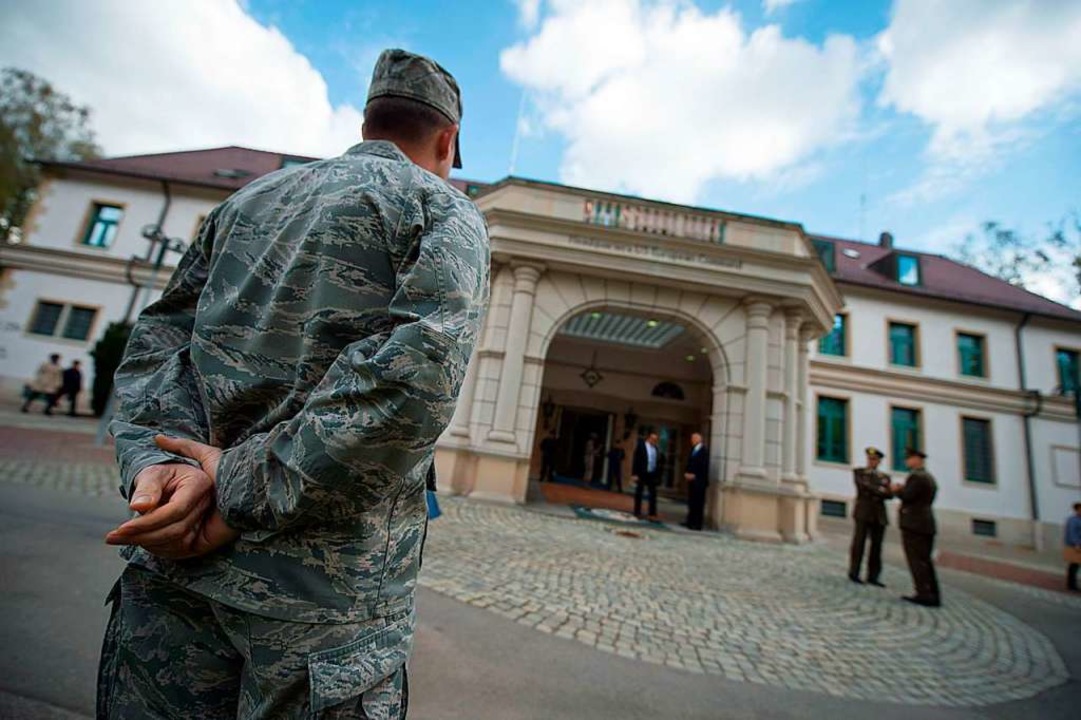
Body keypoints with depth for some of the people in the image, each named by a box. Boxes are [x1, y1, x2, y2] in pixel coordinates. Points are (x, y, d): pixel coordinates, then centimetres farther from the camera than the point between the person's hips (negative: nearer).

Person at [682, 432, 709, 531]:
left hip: (699, 481, -7)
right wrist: (686, 473, 1)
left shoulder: (704, 450, -10)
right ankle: (690, 522, 16)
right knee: (691, 502, 10)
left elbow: (704, 466, -14)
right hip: (692, 480, 7)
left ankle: (697, 524, 1)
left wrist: (694, 475, -14)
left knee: (699, 503, -3)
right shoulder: (693, 449, 14)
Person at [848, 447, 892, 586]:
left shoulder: (885, 477, 17)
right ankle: (854, 573, 1)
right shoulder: (858, 472, 9)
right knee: (859, 542, -5)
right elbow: (862, 485, -9)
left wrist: (871, 491, -13)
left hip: (879, 515, 3)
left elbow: (889, 495, 2)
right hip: (863, 512, -3)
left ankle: (873, 576, 9)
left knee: (877, 546, 2)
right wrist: (880, 490, -7)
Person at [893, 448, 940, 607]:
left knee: (916, 560, -6)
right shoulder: (930, 478, 19)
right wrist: (903, 490, 13)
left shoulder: (916, 476, -12)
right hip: (927, 524, 9)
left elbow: (907, 496, -20)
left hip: (913, 524, -9)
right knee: (925, 560, 13)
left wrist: (897, 490, -1)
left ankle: (924, 594, -8)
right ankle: (933, 595, 14)